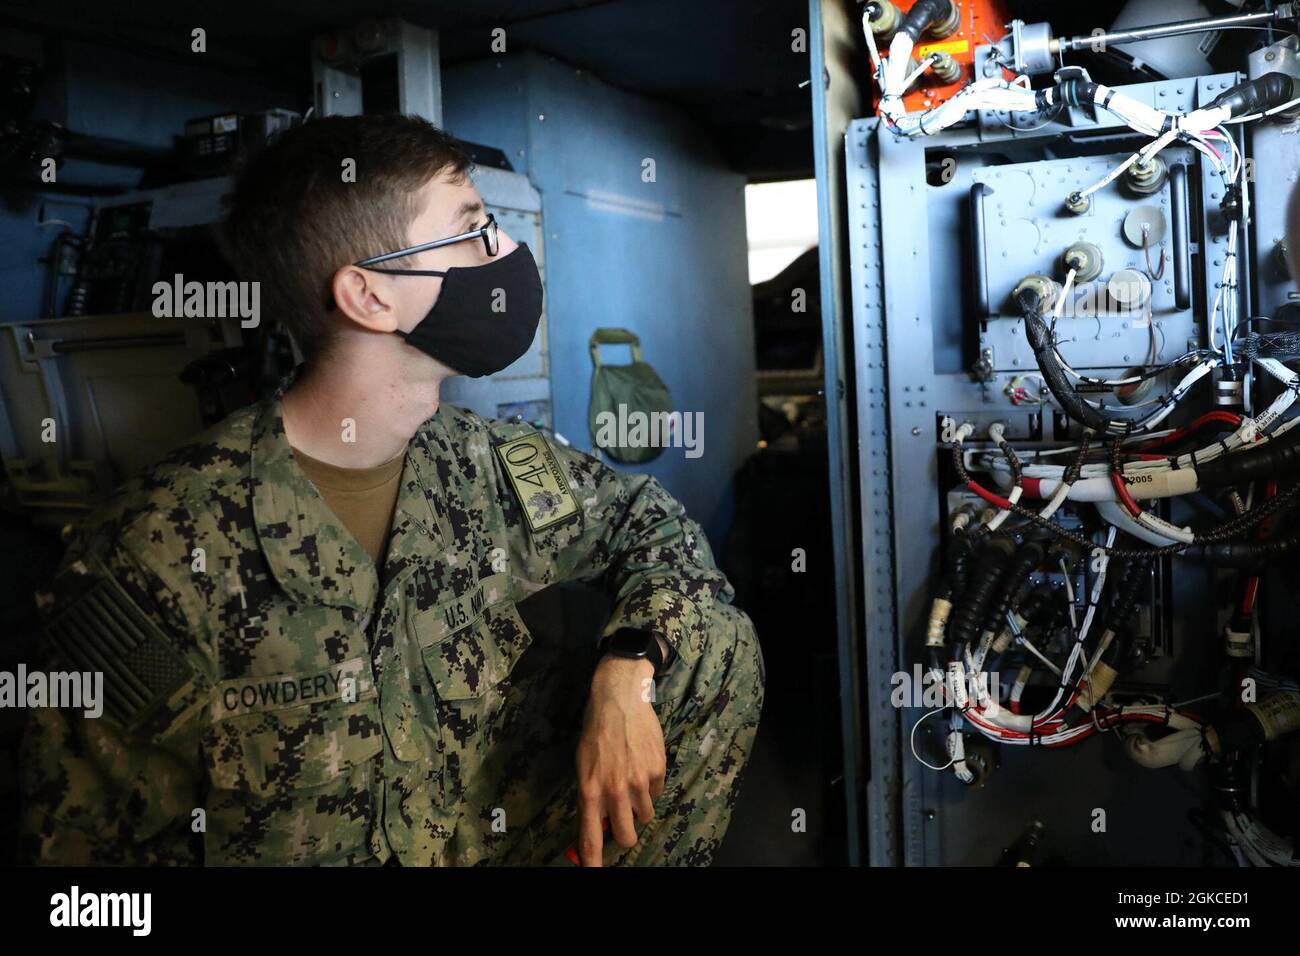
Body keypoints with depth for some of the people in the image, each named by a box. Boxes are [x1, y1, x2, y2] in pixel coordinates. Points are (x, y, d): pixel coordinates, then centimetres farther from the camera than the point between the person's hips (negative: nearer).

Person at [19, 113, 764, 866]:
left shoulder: (494, 469, -6)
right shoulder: (152, 556, -21)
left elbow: (651, 521, 9)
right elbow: (86, 840, -13)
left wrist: (627, 669, -12)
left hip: (504, 834, 3)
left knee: (716, 642, -8)